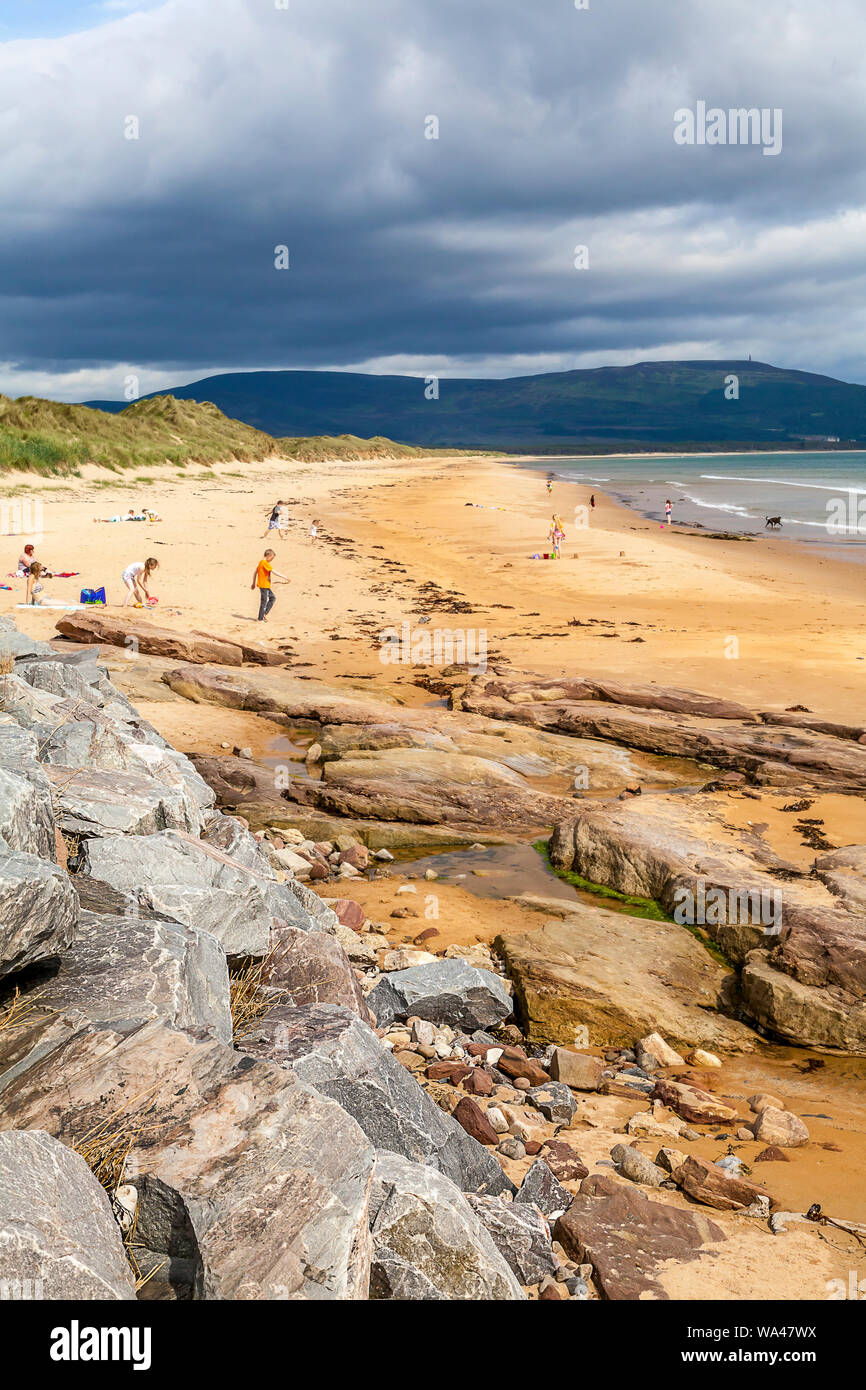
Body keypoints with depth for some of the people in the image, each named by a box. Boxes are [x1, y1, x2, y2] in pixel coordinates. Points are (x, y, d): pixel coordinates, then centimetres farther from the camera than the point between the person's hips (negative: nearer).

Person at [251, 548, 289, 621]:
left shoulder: (261, 562, 13)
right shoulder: (265, 563, -17)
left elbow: (255, 573, 20)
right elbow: (274, 572, -22)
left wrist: (254, 583, 27)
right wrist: (284, 577, -19)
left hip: (266, 586, 10)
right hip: (264, 585, -10)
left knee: (272, 598, 15)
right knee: (264, 602, -3)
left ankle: (265, 614, 13)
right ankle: (260, 619, 3)